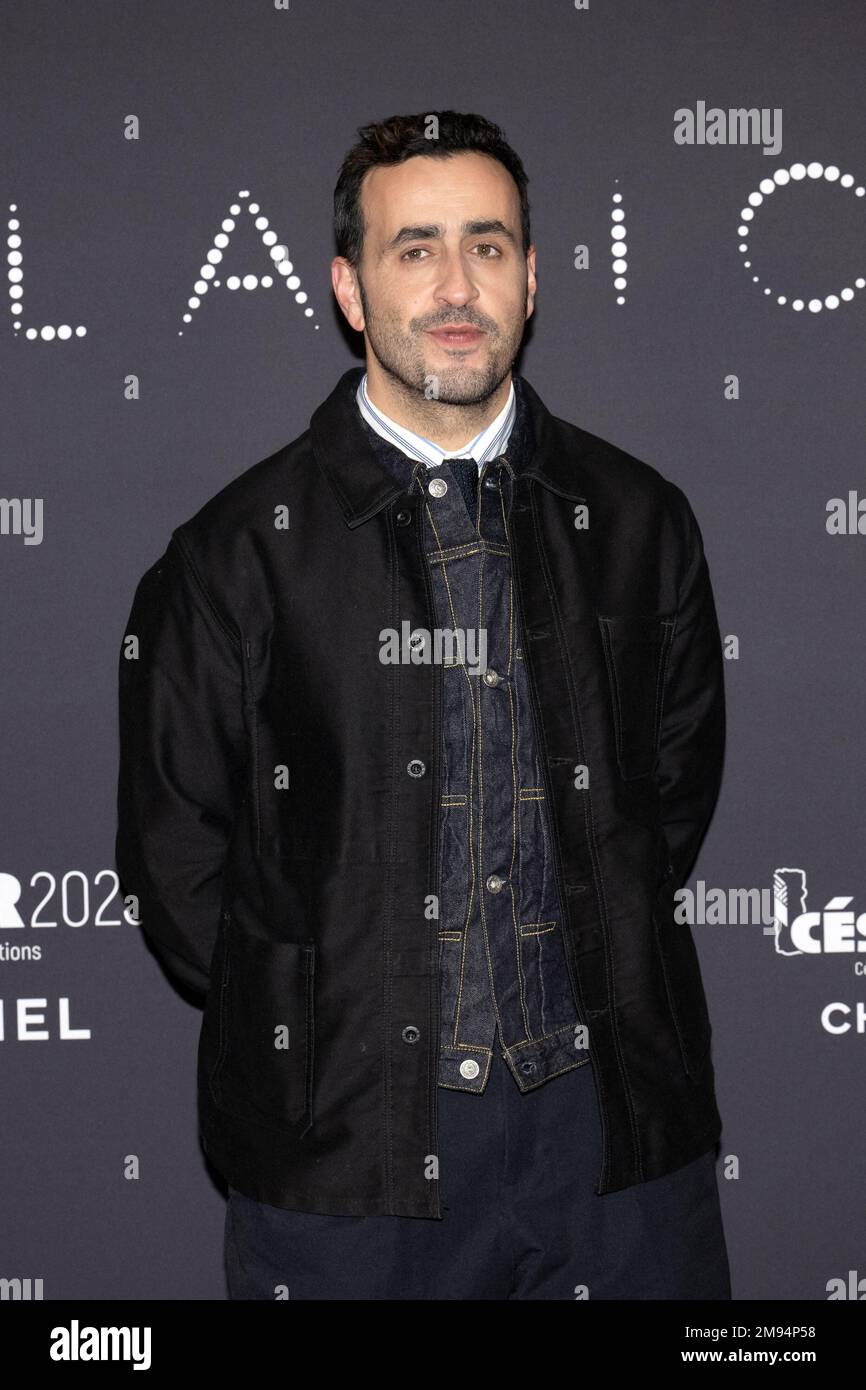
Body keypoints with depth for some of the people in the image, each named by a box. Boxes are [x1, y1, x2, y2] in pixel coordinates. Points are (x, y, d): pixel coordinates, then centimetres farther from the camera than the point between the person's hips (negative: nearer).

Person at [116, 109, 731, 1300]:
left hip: (610, 1118, 2)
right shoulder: (239, 551, -3)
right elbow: (174, 856, 2)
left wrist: (590, 979, 8)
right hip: (343, 1135, -2)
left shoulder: (636, 521, 4)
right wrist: (311, 1022, 1)